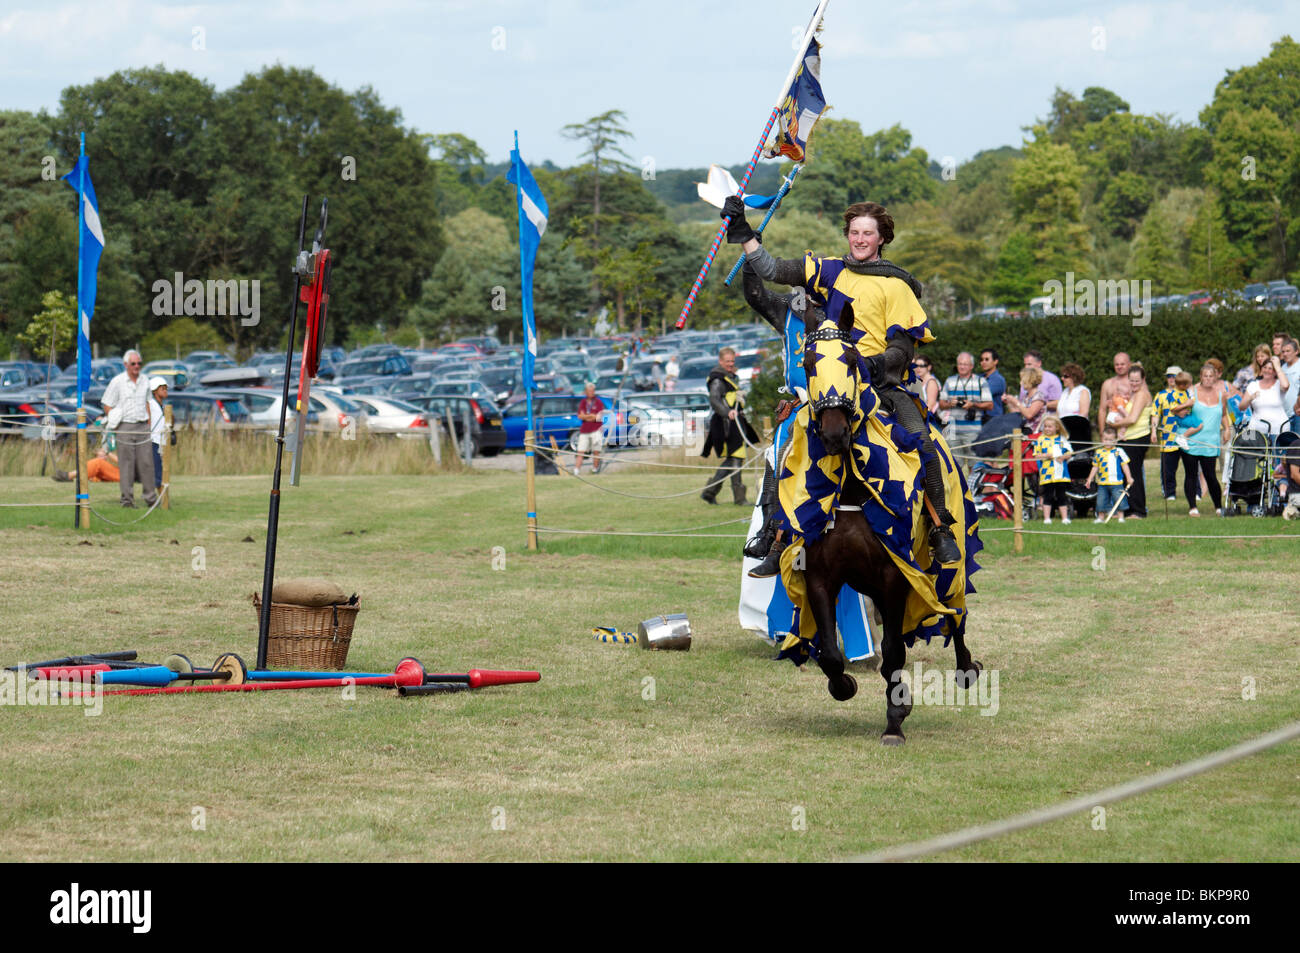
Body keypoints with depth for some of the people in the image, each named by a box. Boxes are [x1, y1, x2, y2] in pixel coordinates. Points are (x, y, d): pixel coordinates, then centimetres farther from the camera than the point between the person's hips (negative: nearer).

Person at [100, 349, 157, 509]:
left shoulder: (145, 381, 12)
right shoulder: (117, 382, -3)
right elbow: (107, 405, 0)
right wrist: (115, 422, -5)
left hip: (143, 427, 4)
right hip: (125, 427, -4)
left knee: (146, 462, 1)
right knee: (126, 463, -2)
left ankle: (151, 497, 7)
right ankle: (127, 498, 3)